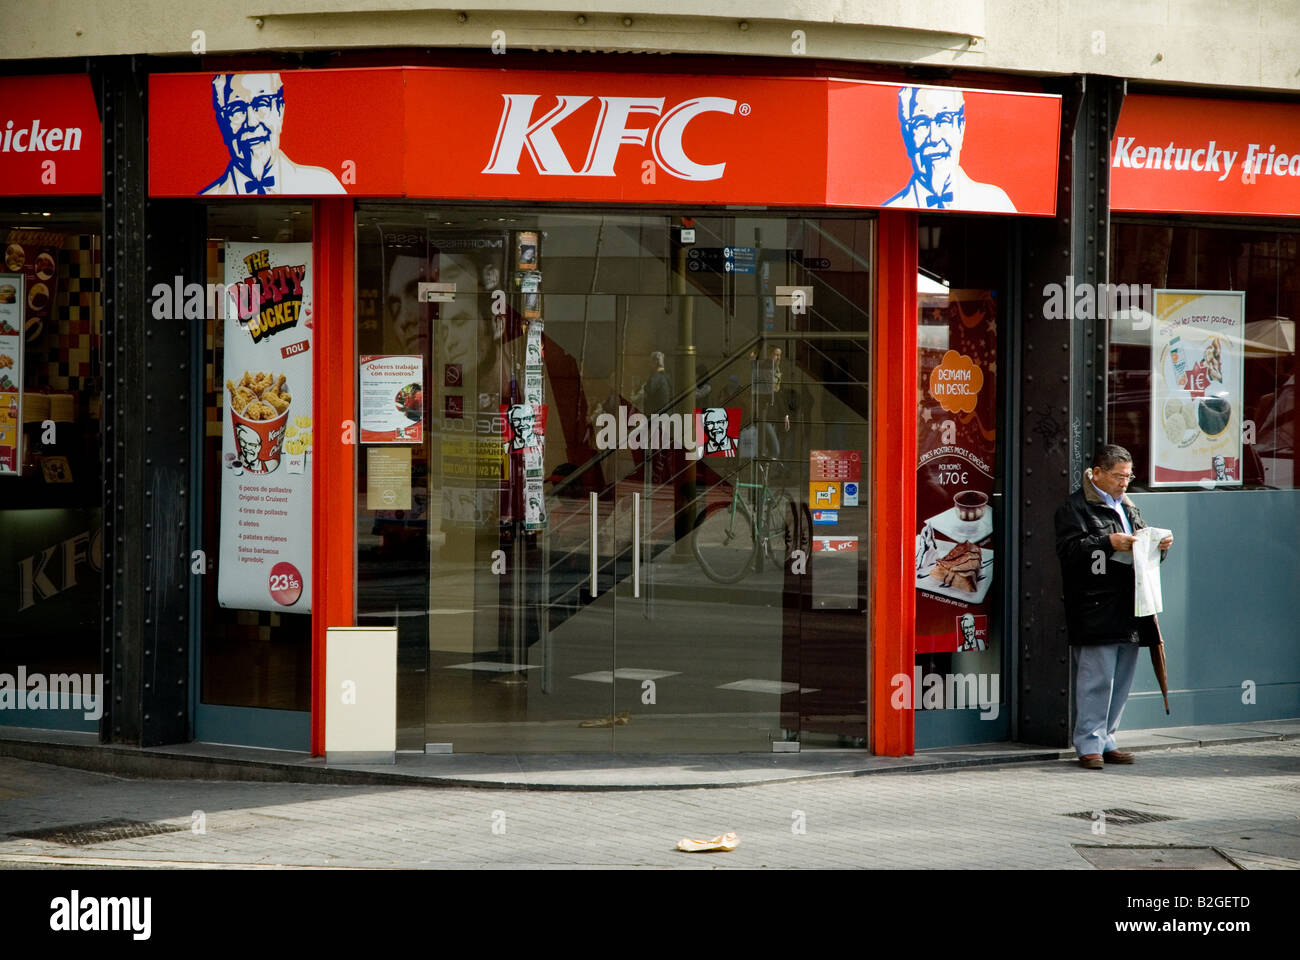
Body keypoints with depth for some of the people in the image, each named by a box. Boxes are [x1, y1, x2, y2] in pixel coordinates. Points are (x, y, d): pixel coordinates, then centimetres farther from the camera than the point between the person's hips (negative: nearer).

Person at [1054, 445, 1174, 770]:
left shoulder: (1127, 507, 23)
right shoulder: (1076, 507, -2)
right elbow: (1068, 549, -15)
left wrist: (1160, 545, 6)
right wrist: (1109, 544, -21)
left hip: (1128, 613, 8)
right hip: (1096, 614, -8)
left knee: (1121, 681, 9)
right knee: (1097, 679, -9)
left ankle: (1106, 741, 16)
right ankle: (1088, 745, -5)